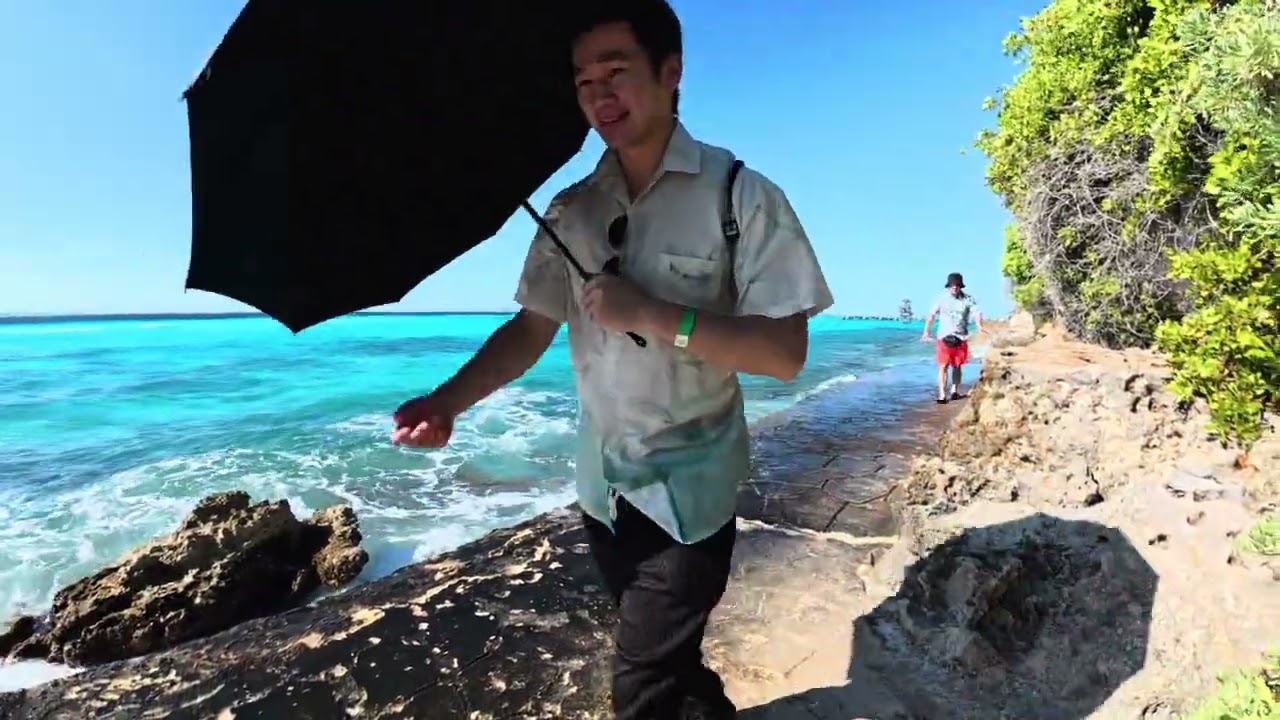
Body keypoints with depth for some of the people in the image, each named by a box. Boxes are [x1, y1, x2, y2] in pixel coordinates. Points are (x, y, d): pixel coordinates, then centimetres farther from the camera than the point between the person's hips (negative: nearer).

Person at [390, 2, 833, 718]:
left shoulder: (742, 197, -14)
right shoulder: (570, 213, 1)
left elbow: (784, 353, -19)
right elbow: (532, 327, -1)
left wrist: (653, 314, -27)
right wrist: (449, 400, -16)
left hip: (689, 486, -5)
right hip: (603, 482, 5)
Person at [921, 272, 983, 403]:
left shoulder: (968, 299, 3)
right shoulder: (942, 298, 3)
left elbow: (976, 312, -7)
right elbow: (932, 315, 4)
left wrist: (979, 326, -26)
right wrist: (926, 331, -2)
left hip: (961, 337, 1)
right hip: (944, 337, -1)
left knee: (957, 366, 10)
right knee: (943, 366, -8)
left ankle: (954, 391, 24)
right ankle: (942, 394, -10)